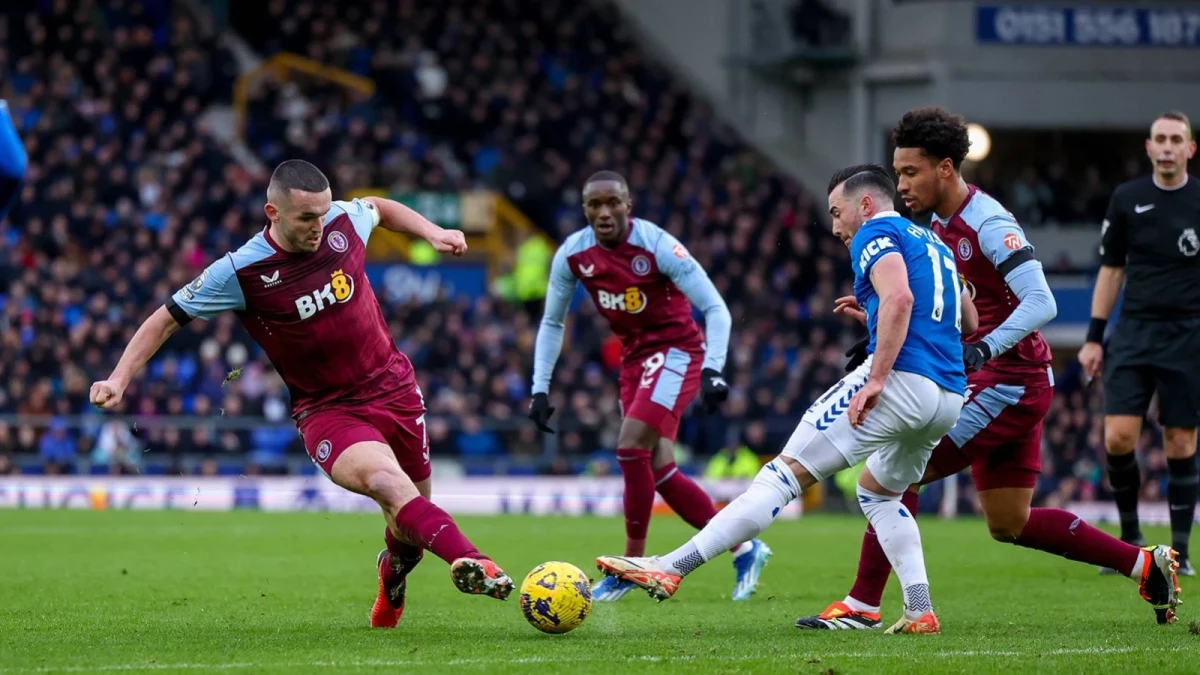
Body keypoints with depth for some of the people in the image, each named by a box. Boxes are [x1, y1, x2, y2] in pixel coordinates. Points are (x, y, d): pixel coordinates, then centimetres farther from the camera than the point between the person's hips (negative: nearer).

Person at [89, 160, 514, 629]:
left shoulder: (343, 222, -5)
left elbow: (379, 208, 20)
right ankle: (468, 562, -55)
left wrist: (433, 234, 9)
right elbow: (168, 318, -5)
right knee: (385, 481, -35)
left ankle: (392, 574, 48)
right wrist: (120, 377, -13)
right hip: (326, 410, -5)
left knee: (410, 524, 12)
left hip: (394, 388, 5)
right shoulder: (241, 273, -16)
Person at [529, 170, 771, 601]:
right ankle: (744, 550, 17)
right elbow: (552, 323, 7)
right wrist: (540, 388, 1)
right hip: (635, 357, 6)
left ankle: (631, 565, -7)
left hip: (677, 351, -6)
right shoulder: (572, 255, -7)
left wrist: (713, 370, -31)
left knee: (631, 446, -20)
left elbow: (715, 308, -19)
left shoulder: (657, 246, -22)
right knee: (659, 471, 3)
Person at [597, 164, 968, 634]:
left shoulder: (876, 234, 0)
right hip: (949, 397, 8)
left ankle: (671, 568, -14)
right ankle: (920, 611, 14)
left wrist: (877, 379, -22)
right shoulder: (932, 243, 27)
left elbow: (900, 298, -18)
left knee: (786, 472, -10)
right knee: (878, 492, 30)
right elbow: (967, 321, 32)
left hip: (902, 379, -8)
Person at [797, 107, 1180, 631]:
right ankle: (1145, 564, 19)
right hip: (985, 384, 10)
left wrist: (984, 349, -38)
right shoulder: (939, 226, 11)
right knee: (1010, 524, 13)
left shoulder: (988, 225, -18)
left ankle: (862, 605, -6)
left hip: (1011, 382, -10)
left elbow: (1041, 303, -26)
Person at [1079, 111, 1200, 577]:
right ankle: (1129, 538, 10)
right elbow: (1111, 271, 12)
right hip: (1134, 331, 2)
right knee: (1118, 437, -9)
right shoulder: (1126, 199, 5)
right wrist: (1094, 337, 8)